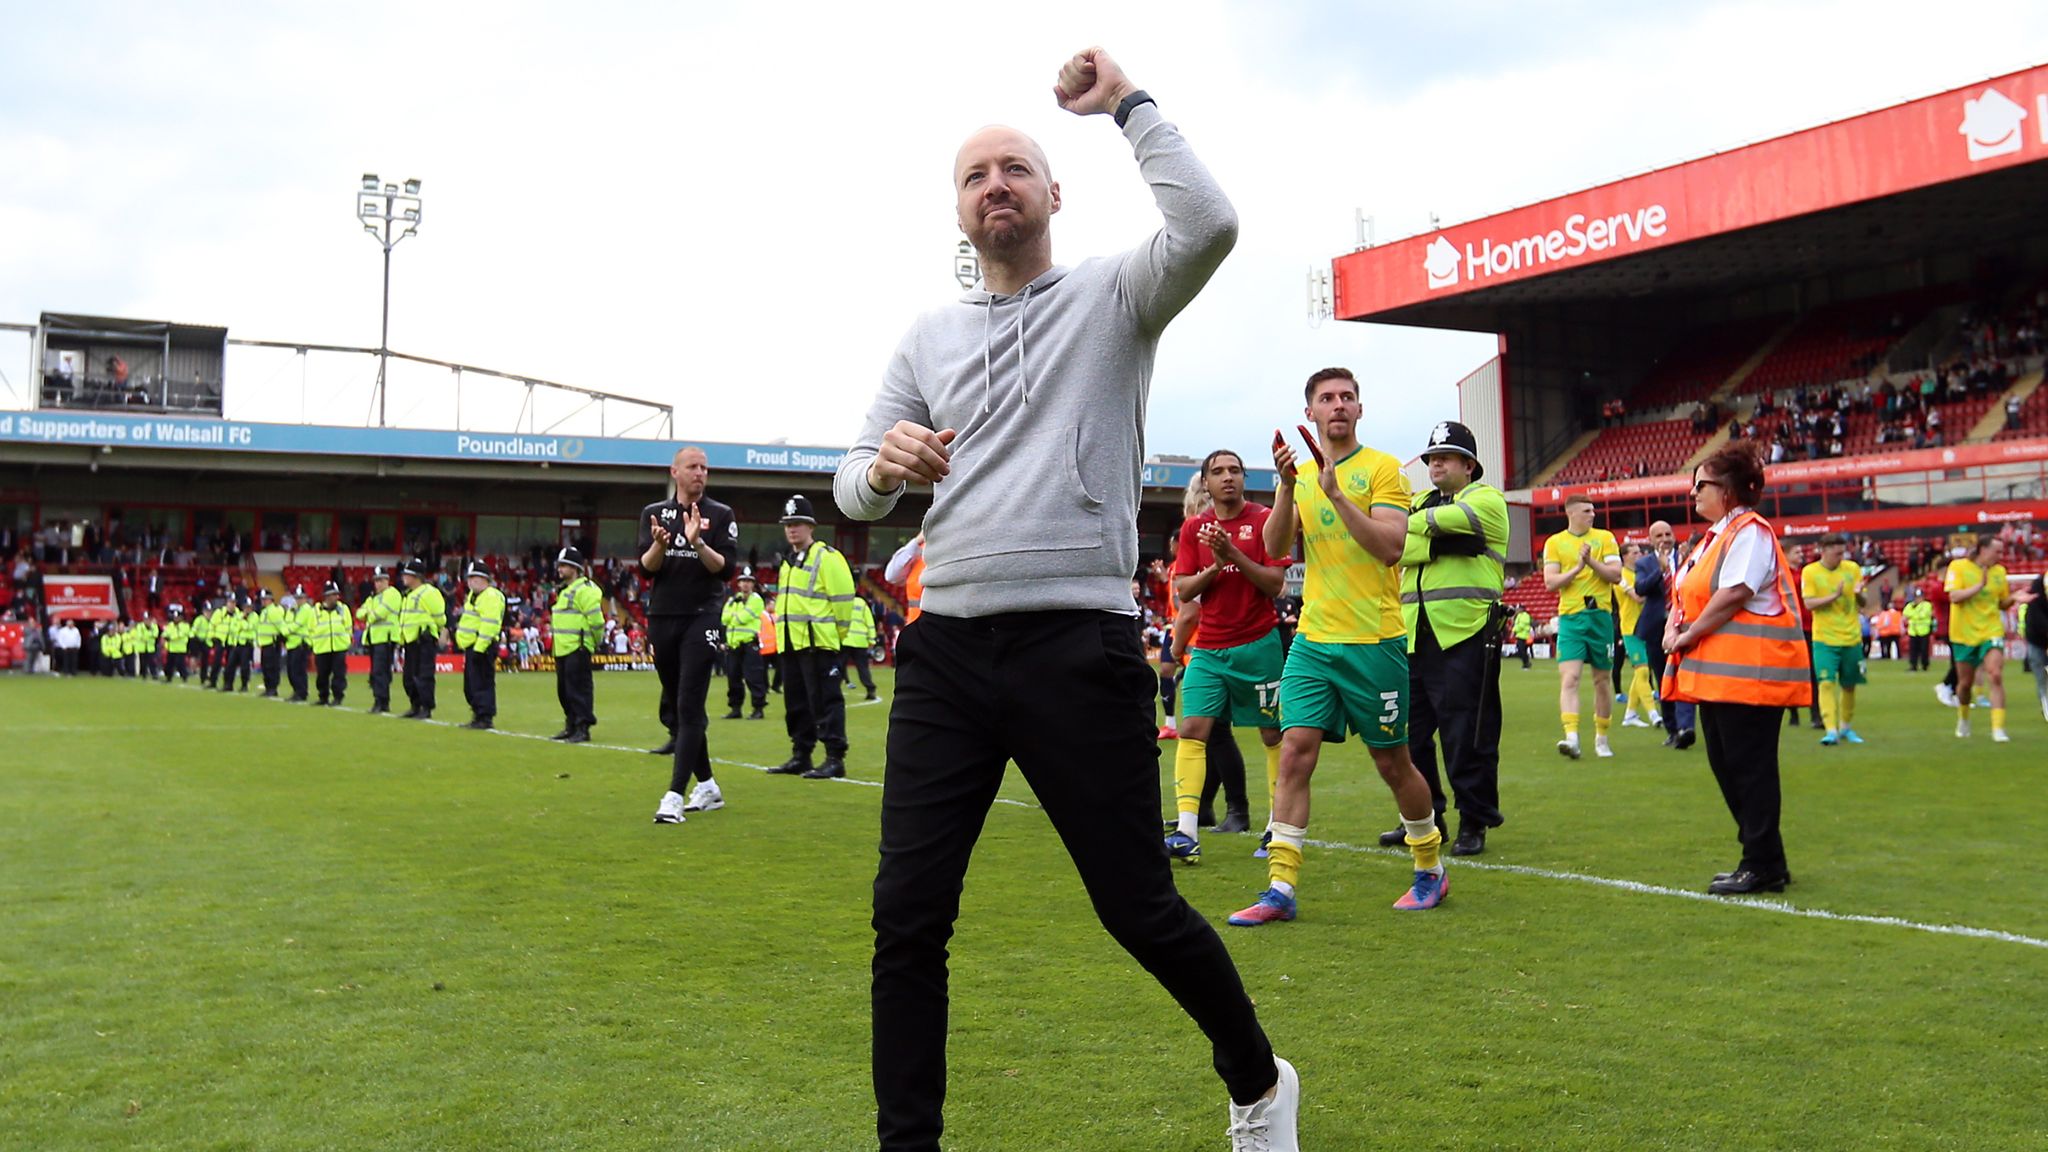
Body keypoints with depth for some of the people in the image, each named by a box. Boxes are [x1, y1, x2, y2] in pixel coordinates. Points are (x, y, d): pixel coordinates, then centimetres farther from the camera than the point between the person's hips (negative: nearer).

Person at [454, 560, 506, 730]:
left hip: (482, 647, -11)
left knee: (482, 684, -8)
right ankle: (478, 716, 23)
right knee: (470, 685, 15)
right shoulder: (474, 595, 18)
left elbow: (489, 626, -23)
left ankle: (485, 719, -4)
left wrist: (479, 648, -25)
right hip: (471, 646, 11)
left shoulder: (491, 597, -16)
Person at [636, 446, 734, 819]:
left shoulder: (721, 515, 3)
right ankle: (706, 785, 24)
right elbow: (646, 568, 1)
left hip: (702, 618, -4)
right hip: (662, 619, 4)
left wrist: (697, 542, -23)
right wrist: (660, 544, -20)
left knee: (689, 707, -12)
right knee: (674, 708, 11)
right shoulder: (654, 513, 10)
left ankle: (675, 795, -16)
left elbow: (725, 567, -7)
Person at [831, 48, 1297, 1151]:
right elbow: (852, 487, 14)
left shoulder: (1112, 295, 5)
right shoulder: (927, 336, 16)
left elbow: (1209, 225, -16)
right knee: (906, 916, 0)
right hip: (944, 653, 4)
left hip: (1078, 648, -4)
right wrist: (883, 467, -10)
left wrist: (1126, 102, -6)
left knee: (1141, 908, 3)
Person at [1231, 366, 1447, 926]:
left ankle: (1431, 870, 27)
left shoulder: (1382, 468, -2)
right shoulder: (1300, 474, 12)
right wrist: (1286, 485, -13)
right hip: (1313, 638, 4)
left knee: (1392, 761, 6)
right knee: (1295, 750, -7)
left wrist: (1336, 493, -21)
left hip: (1374, 640, -4)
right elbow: (1275, 547, 0)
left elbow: (1391, 547, -14)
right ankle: (1280, 890, -5)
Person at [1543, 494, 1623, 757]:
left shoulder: (1604, 538, 8)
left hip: (1600, 615, 1)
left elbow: (1616, 575, -1)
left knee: (1602, 679, 9)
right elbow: (1550, 582, -2)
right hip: (1570, 617, -1)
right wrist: (1577, 568, -13)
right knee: (1569, 677, -16)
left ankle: (1601, 738, 21)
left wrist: (1592, 562, -13)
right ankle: (1571, 737, -25)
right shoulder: (1554, 543, 6)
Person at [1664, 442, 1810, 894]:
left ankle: (1764, 866, 1)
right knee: (1725, 764, 13)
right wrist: (1675, 626, 1)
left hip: (1748, 669, -10)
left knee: (1749, 767, -6)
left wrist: (1687, 636, -14)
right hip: (1717, 671, 10)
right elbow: (1690, 592, 20)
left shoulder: (1750, 532, -12)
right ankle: (1761, 857, 20)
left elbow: (1733, 595, -20)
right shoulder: (1717, 535, 19)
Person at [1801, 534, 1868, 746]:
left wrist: (1859, 593, -13)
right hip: (1824, 639, -3)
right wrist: (1834, 596, -22)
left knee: (1849, 685, 10)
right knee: (1827, 682, -13)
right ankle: (1831, 730, -14)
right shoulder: (1810, 572, -3)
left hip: (1852, 638, 3)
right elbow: (1809, 603, -10)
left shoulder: (1853, 569, 5)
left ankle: (1846, 727, 26)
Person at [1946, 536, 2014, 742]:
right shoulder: (1958, 566, -6)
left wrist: (2014, 597, -7)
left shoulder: (1999, 571, 5)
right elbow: (1954, 596, -17)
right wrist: (1980, 585, -24)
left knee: (1995, 676, -16)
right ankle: (1963, 719, 37)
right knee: (1965, 682, 8)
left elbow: (2002, 604, 13)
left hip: (1991, 632, 2)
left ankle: (1998, 729, -16)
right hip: (1964, 634, -2)